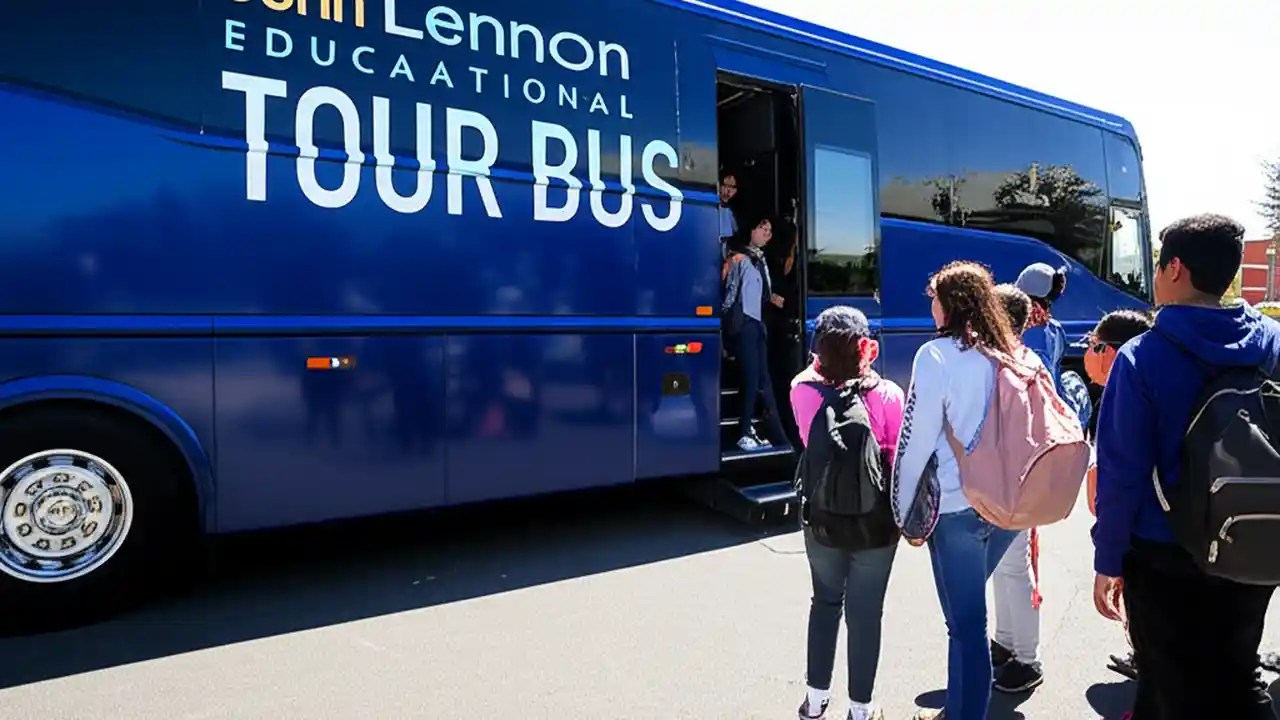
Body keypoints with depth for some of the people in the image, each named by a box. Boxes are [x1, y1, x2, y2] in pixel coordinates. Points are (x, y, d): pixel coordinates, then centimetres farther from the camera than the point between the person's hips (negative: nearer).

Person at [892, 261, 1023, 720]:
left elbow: (917, 441, -12)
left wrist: (905, 512, -3)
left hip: (956, 506, -7)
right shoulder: (1019, 356, 6)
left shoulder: (937, 356, -11)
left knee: (965, 621, 5)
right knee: (968, 609, 23)